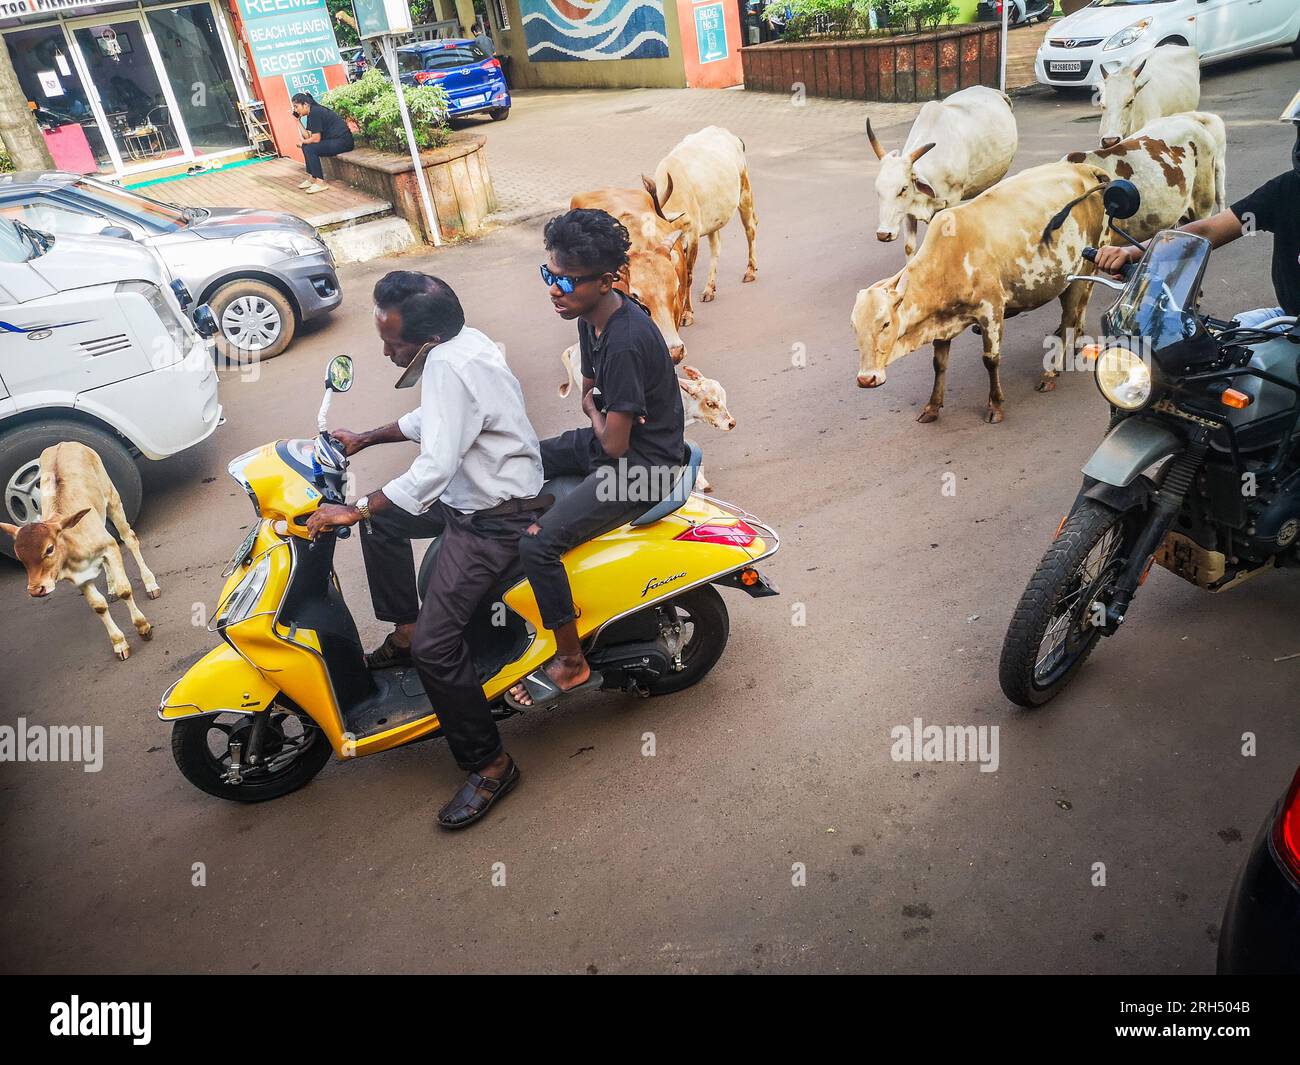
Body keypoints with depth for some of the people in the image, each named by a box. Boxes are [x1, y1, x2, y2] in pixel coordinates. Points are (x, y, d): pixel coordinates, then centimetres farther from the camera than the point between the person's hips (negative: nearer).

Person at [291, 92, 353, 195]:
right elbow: (307, 136, 8)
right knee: (306, 147, 12)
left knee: (310, 149, -20)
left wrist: (303, 142, 0)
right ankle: (311, 179, 14)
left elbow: (316, 139, -17)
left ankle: (320, 182, -15)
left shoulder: (315, 112, -16)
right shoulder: (312, 112, 13)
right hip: (335, 140, 10)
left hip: (343, 141, -10)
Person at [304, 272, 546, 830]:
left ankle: (490, 765, 2)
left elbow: (435, 466, -33)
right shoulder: (462, 341, 4)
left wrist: (352, 510, -28)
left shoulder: (447, 364, -26)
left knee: (436, 645, -15)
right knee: (381, 520, 23)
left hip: (492, 520, -11)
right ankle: (403, 633, 33)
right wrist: (365, 439, 26)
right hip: (472, 491, 11)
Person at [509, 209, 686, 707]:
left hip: (642, 463, -10)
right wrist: (596, 408, -4)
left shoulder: (627, 342, -29)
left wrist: (593, 409, -5)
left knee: (538, 543, -21)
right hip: (608, 437, 10)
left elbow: (614, 443, -24)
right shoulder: (593, 315, 1)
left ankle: (571, 662, -3)